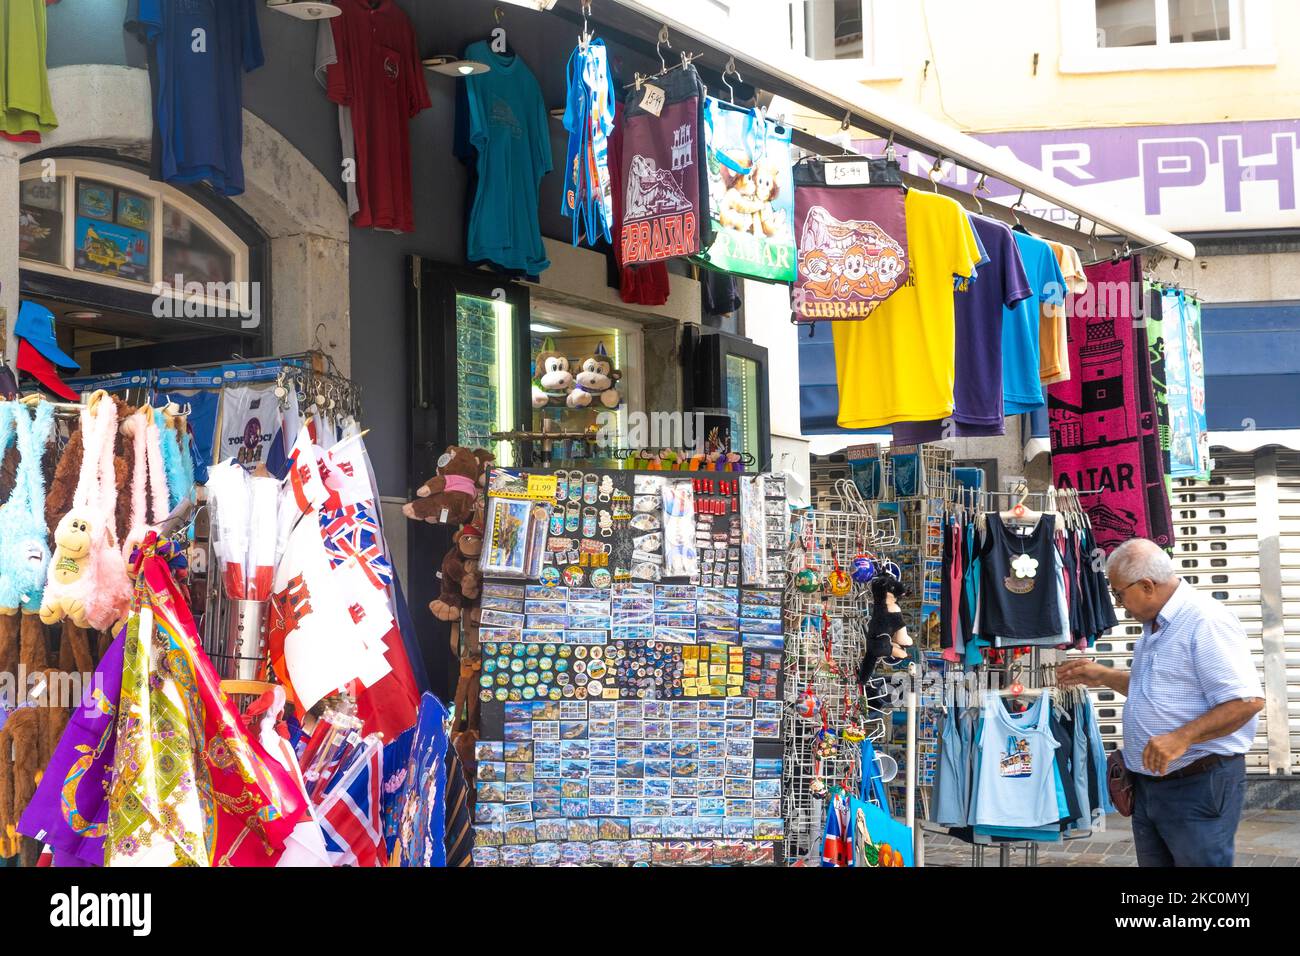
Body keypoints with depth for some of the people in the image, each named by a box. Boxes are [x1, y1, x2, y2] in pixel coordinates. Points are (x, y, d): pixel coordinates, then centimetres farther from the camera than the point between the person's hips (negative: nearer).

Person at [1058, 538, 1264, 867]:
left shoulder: (1206, 622, -17)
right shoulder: (1154, 626, 16)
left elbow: (1248, 700, -24)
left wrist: (1181, 738, -30)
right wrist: (1103, 675, 21)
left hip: (1198, 786, -9)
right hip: (1148, 786, 10)